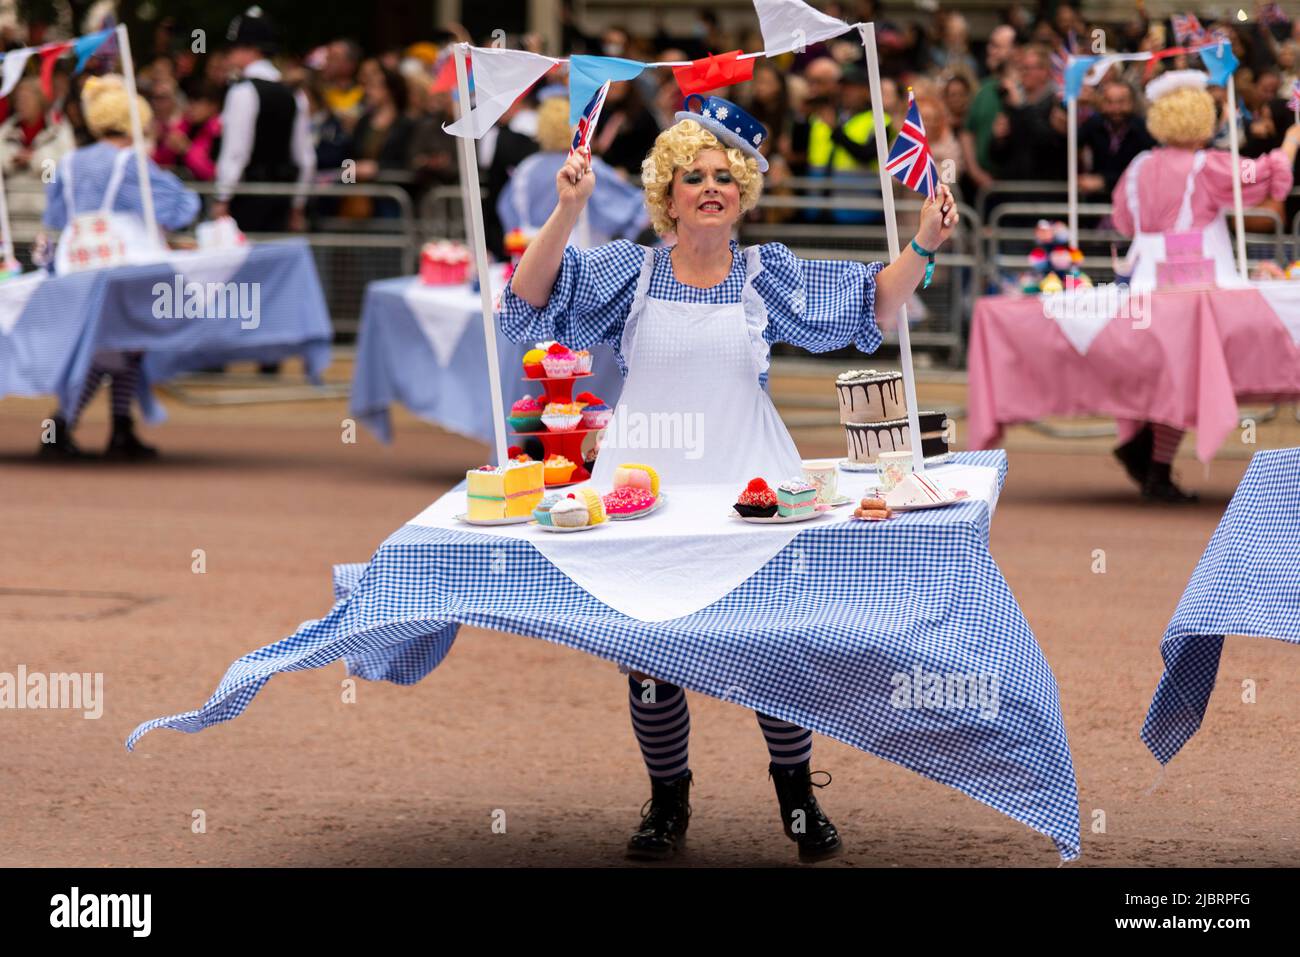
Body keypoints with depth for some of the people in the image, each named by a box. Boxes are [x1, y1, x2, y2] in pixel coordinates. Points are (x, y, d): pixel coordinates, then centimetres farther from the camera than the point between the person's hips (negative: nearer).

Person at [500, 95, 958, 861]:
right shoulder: (629, 273, 4)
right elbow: (530, 300, -4)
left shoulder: (768, 276, 5)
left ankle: (797, 791, 14)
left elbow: (876, 305, 5)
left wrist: (923, 247, -11)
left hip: (748, 480, 0)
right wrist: (568, 212, -16)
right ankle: (668, 799, 21)